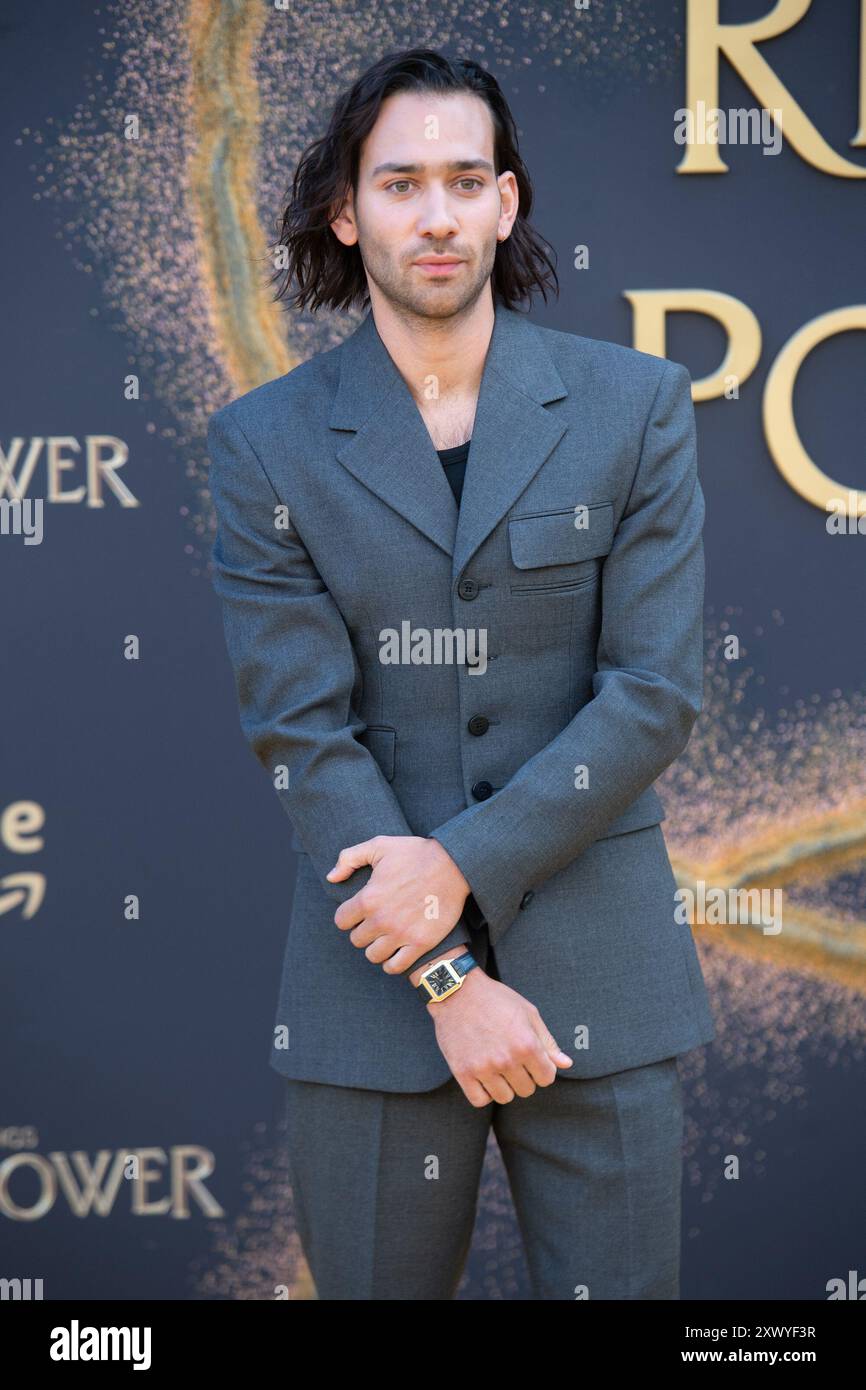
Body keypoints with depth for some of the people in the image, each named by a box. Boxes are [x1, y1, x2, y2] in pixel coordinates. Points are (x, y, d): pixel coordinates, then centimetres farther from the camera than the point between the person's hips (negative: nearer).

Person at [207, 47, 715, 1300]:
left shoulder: (634, 408, 1)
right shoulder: (266, 445, 1)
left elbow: (658, 692, -4)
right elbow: (302, 729, -6)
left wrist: (462, 863, -15)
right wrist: (447, 977, -13)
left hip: (600, 979, 0)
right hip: (377, 980, 0)